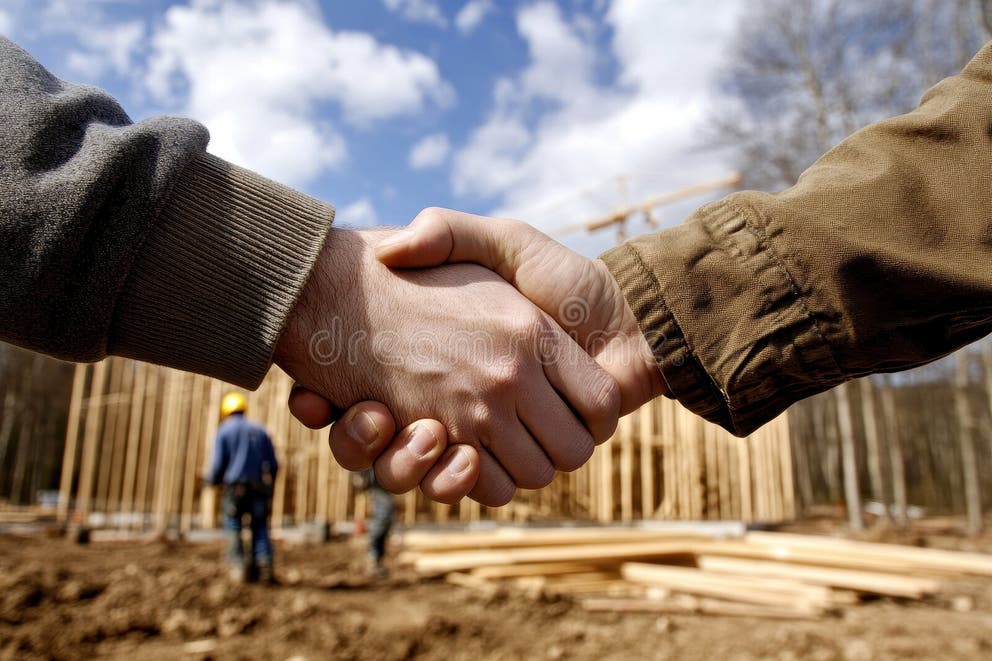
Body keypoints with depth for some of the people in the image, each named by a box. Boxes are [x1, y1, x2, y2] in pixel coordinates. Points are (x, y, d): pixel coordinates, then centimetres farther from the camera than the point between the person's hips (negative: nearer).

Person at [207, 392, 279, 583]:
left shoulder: (224, 430, 3)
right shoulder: (259, 430, 14)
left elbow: (218, 463, -4)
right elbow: (274, 464, 11)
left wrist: (211, 480, 16)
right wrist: (267, 486, 24)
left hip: (234, 487, -3)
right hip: (259, 489, 3)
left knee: (233, 528, 10)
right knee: (260, 528, 7)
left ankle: (239, 567, 3)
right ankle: (265, 566, -7)